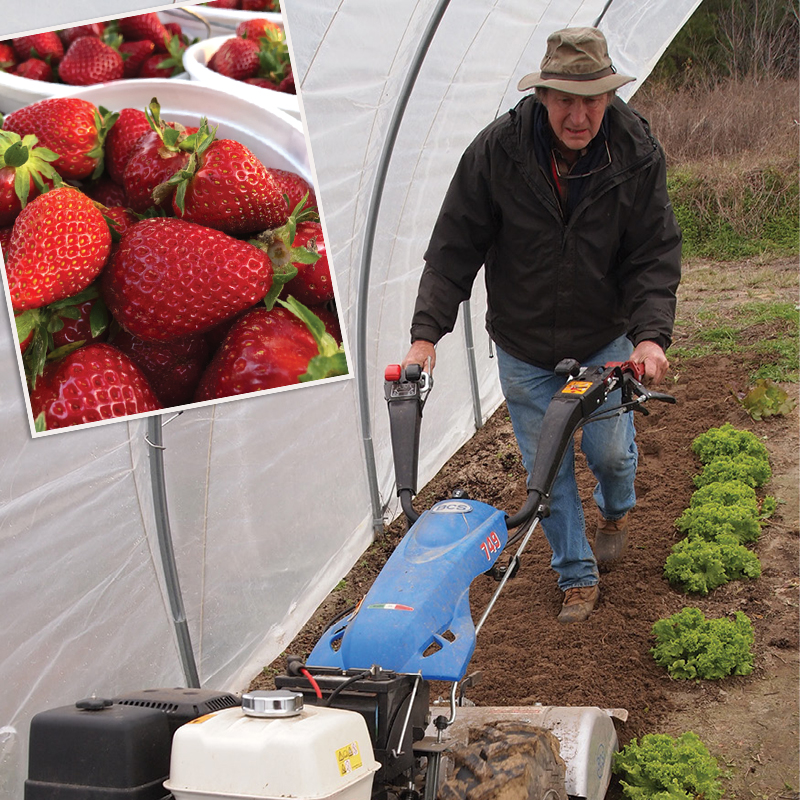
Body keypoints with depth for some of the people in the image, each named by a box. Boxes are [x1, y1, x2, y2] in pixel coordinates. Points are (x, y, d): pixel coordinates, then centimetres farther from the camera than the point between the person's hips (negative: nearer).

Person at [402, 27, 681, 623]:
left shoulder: (638, 155, -16)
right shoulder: (496, 151, -20)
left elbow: (655, 256, -12)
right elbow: (454, 249, -14)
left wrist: (651, 334, -27)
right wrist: (427, 333, -22)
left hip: (605, 339, 0)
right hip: (523, 345, 0)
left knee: (610, 449, 9)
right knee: (547, 466, 7)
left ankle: (618, 509, 47)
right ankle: (578, 577, 27)